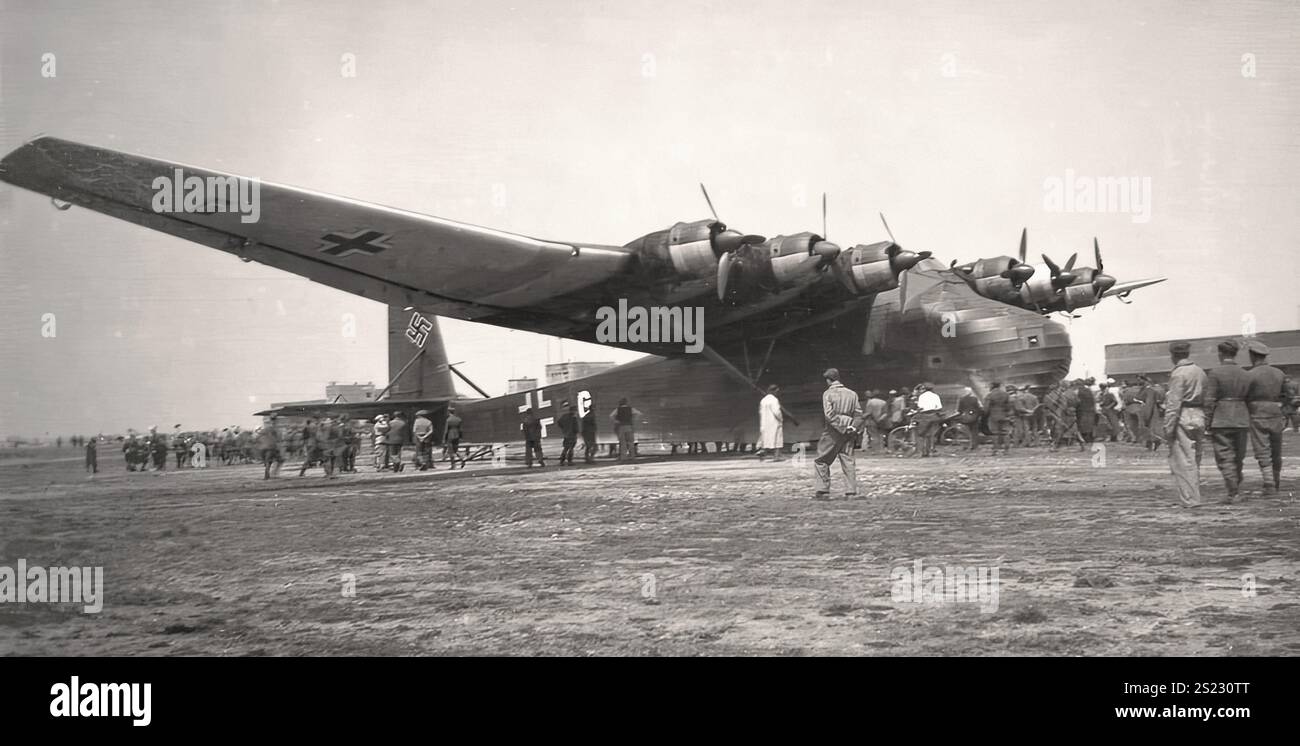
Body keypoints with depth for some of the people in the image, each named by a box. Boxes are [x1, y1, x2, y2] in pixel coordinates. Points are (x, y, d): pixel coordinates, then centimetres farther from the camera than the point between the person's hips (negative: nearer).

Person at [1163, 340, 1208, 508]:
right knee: (1194, 460, 14)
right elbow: (1204, 398, 14)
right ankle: (1194, 496, 19)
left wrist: (1168, 427, -14)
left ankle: (1190, 500, -8)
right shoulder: (1199, 371, 12)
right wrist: (1203, 422, 18)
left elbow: (1174, 403, -16)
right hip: (1199, 417, 8)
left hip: (1183, 418, -8)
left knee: (1183, 461, -5)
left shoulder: (1178, 373, -12)